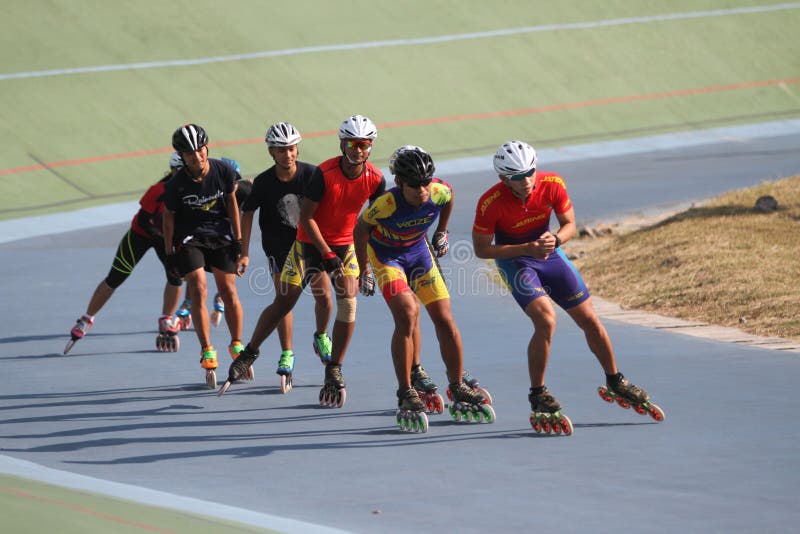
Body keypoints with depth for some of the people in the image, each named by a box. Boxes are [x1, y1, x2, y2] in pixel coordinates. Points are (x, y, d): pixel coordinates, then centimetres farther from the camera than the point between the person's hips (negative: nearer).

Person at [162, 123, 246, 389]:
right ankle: (207, 353, -11)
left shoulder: (224, 171, -13)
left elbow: (232, 204, -2)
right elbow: (168, 218, -4)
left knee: (228, 291, 2)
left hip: (220, 237, 2)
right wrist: (169, 254, -1)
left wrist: (238, 242, -1)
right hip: (189, 239, -2)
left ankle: (237, 346, 19)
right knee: (198, 291, -15)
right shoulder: (176, 185, -17)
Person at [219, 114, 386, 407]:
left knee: (348, 303, -14)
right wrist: (327, 256, -20)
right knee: (283, 302, -4)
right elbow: (306, 217, -17)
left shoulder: (375, 179, -12)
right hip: (310, 241, -3)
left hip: (345, 244, 3)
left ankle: (334, 369, -2)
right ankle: (249, 353, 15)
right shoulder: (324, 174, -23)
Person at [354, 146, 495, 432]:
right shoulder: (387, 204, -34)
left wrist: (442, 232, 13)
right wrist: (363, 270, -11)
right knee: (407, 315, -23)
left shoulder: (439, 192, -24)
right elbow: (361, 227, -16)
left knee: (445, 319, 0)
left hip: (418, 251, 5)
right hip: (386, 255, -5)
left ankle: (458, 391, 14)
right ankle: (406, 397, -16)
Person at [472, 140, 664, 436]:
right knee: (546, 320, -25)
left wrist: (555, 239, -28)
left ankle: (616, 382, 27)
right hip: (513, 258, -4)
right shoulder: (491, 203, -28)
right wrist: (528, 249, -30)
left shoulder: (553, 184, -19)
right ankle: (538, 399, -11)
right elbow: (481, 248, -20)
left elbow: (569, 223, -4)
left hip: (548, 252, 4)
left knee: (590, 320, 5)